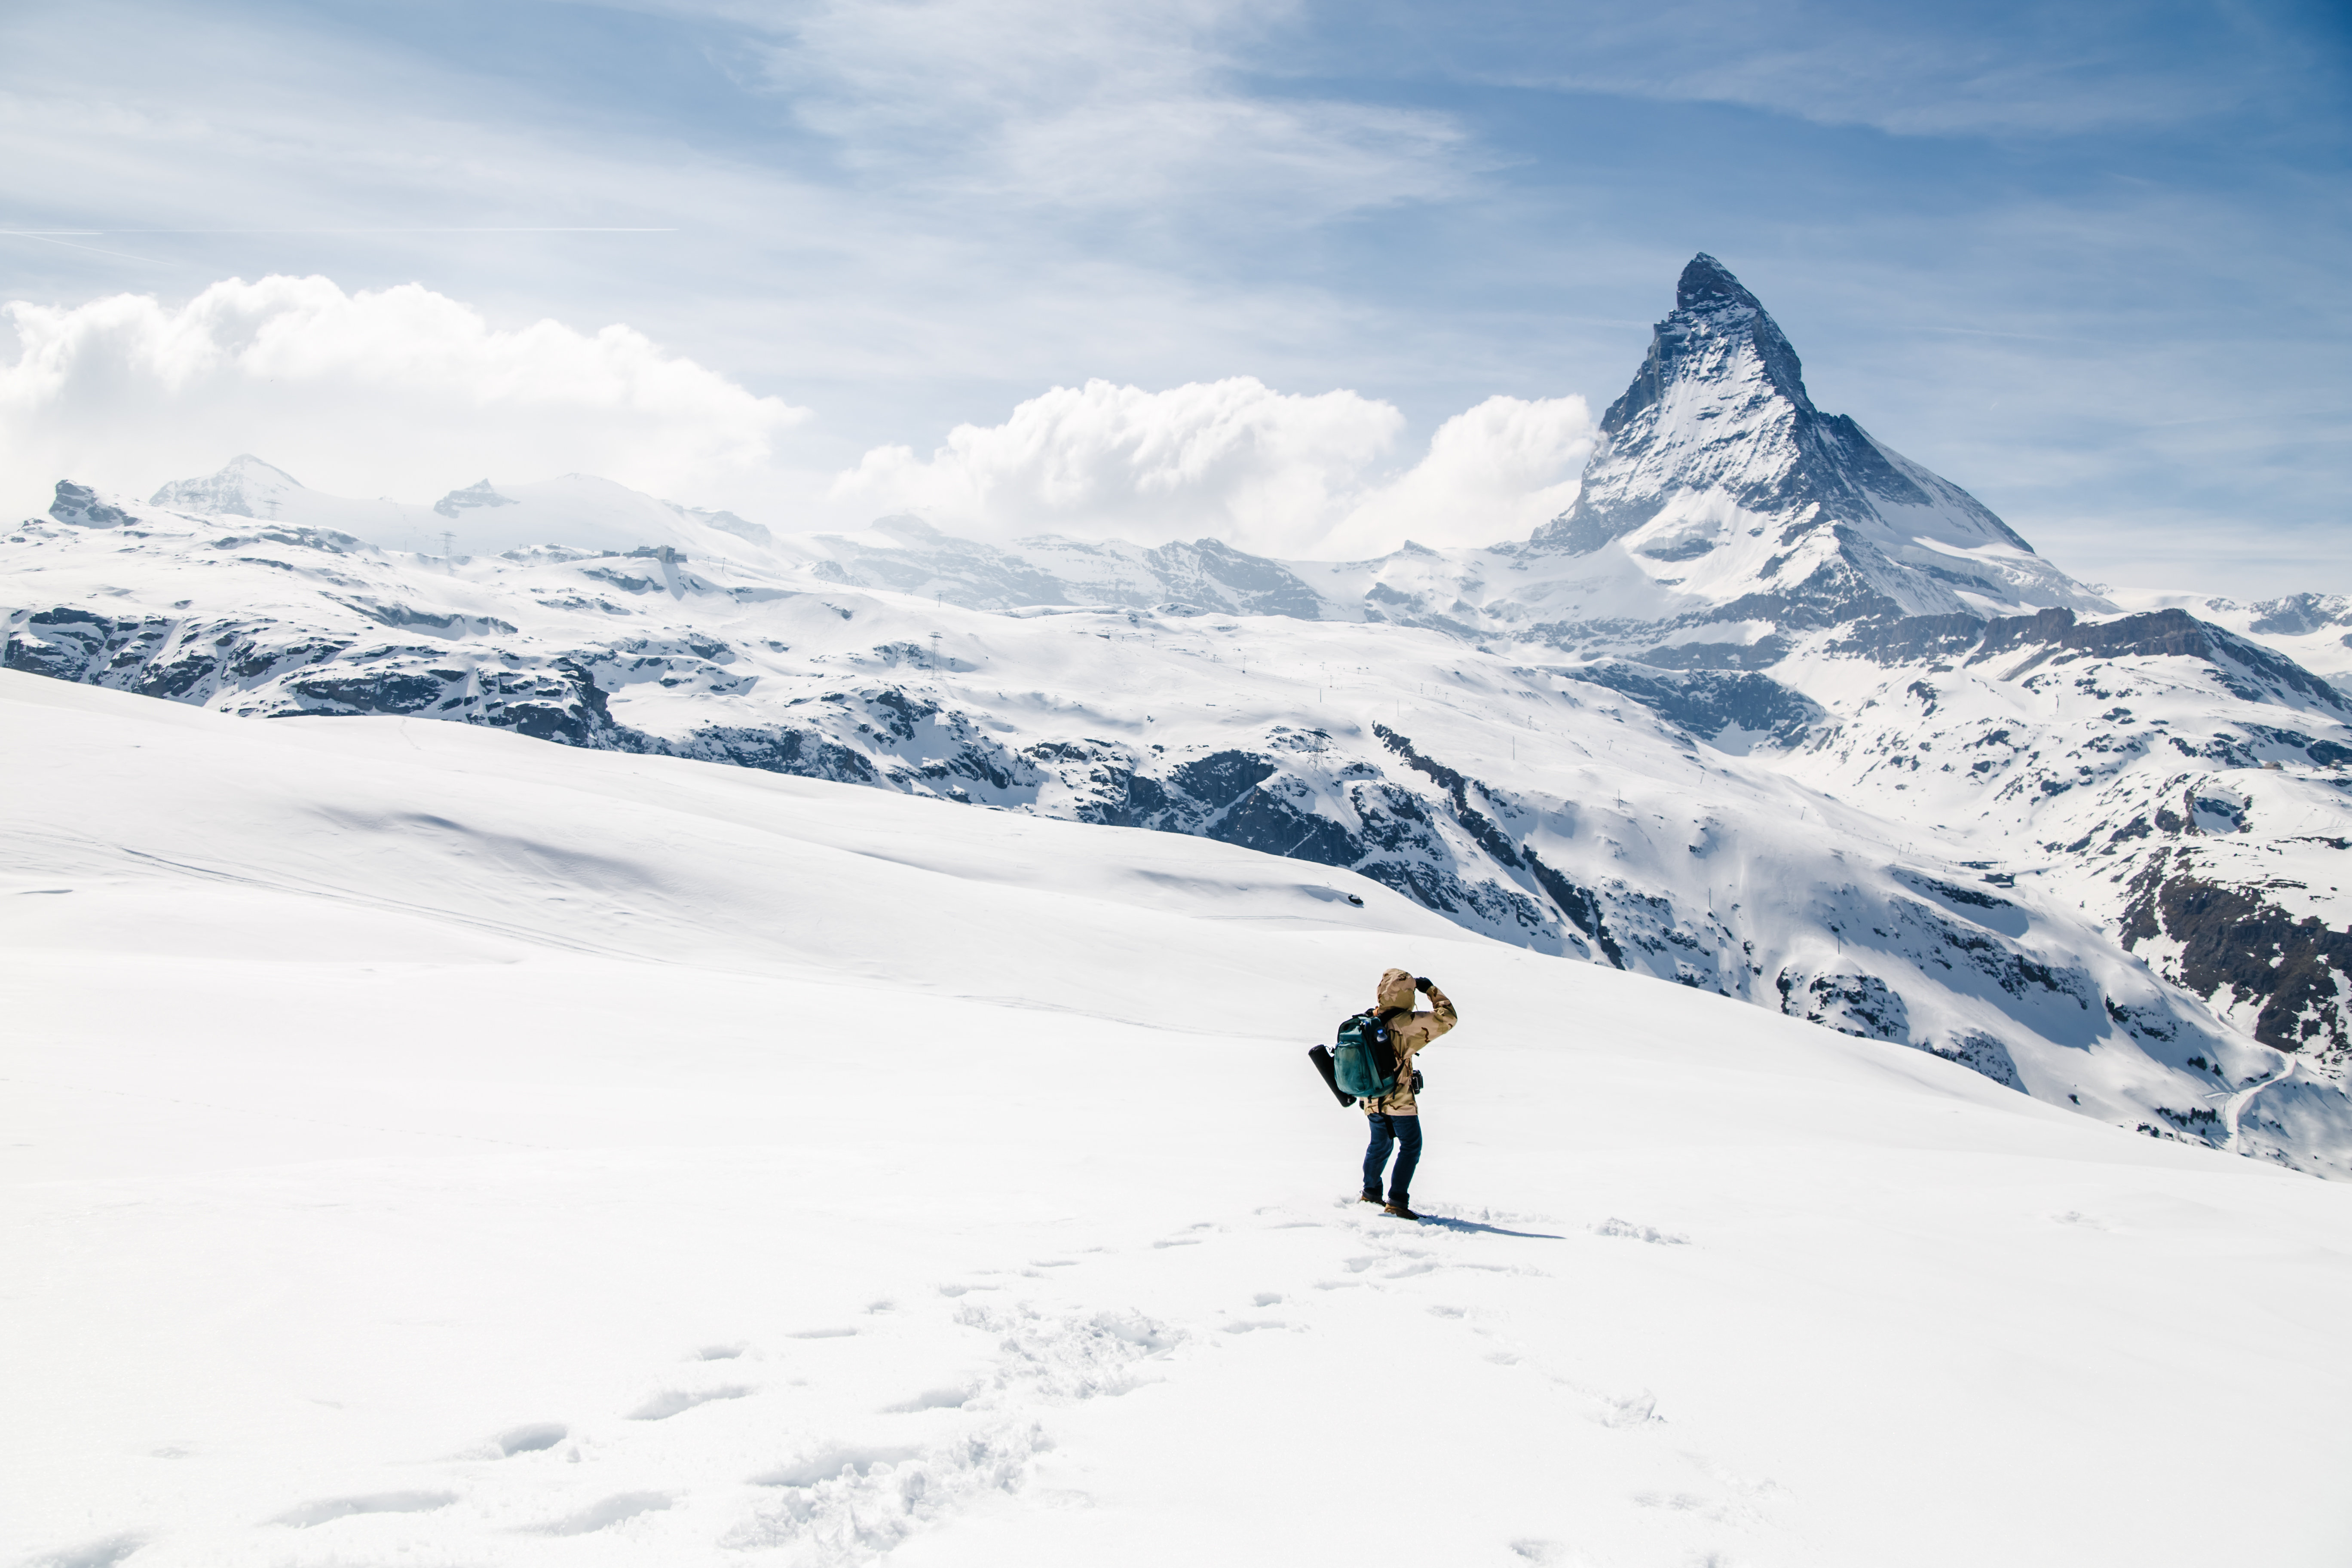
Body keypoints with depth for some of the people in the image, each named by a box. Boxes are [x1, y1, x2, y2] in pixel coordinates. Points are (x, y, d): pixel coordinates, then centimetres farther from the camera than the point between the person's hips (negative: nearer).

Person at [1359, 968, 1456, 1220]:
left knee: (1380, 1145, 24)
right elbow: (1447, 1018, -12)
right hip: (1400, 1102, -6)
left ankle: (1370, 1192, 35)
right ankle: (1398, 1201, -3)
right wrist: (1431, 990, -1)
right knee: (1410, 1147, 4)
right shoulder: (1408, 1023, -18)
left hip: (1373, 1101, 6)